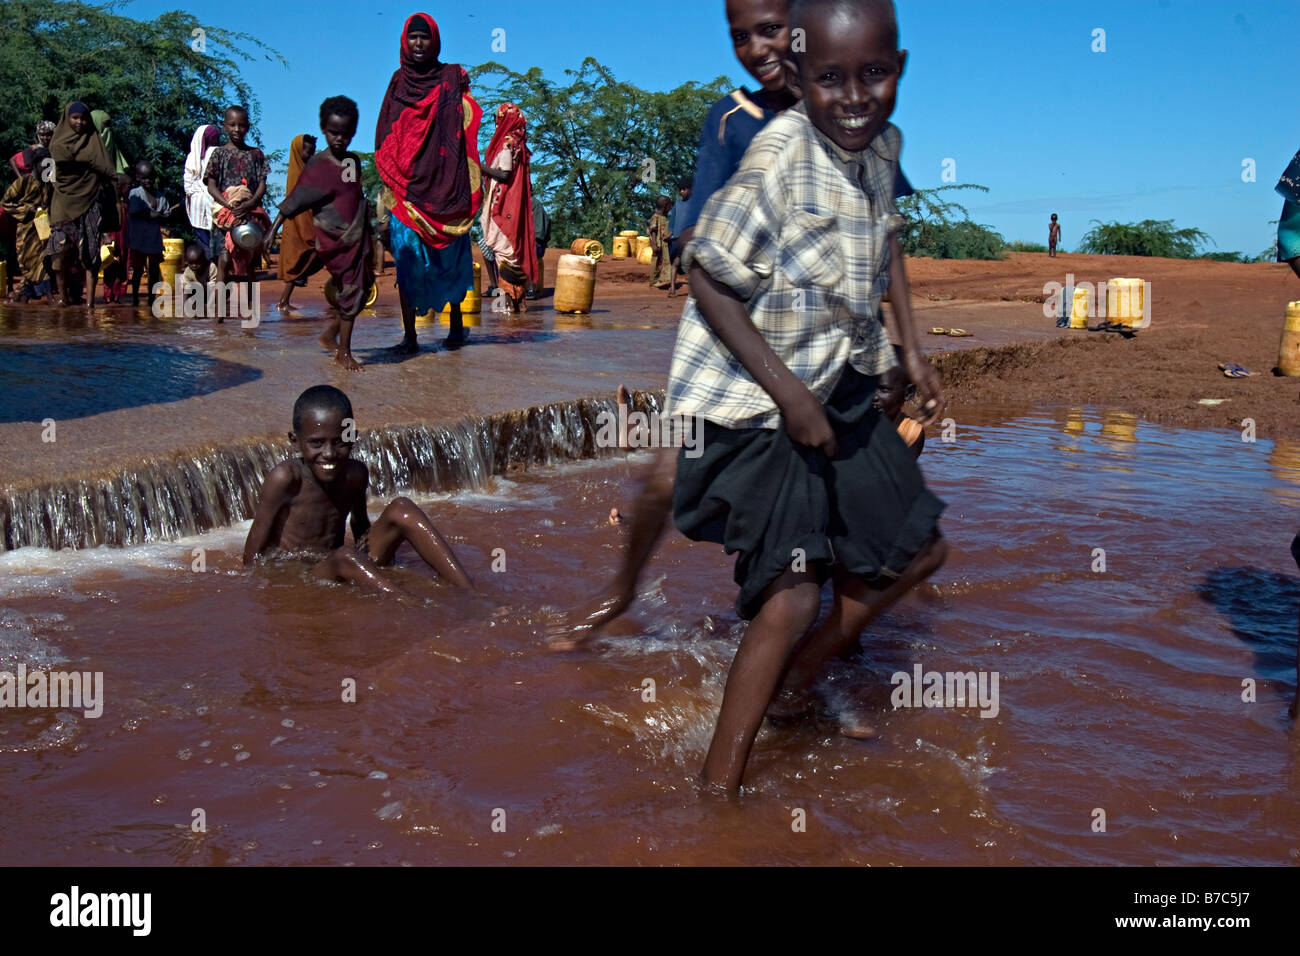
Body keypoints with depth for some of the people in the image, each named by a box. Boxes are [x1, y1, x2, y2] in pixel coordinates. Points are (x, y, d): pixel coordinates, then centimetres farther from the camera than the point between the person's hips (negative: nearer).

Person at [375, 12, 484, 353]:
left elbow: (465, 131, 2)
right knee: (407, 258, -3)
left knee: (451, 259, 3)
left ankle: (456, 325, 17)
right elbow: (386, 140, 12)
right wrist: (390, 184, 3)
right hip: (406, 187, 1)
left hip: (445, 188, -1)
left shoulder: (452, 79, 7)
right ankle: (409, 335, -3)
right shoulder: (398, 83, 13)